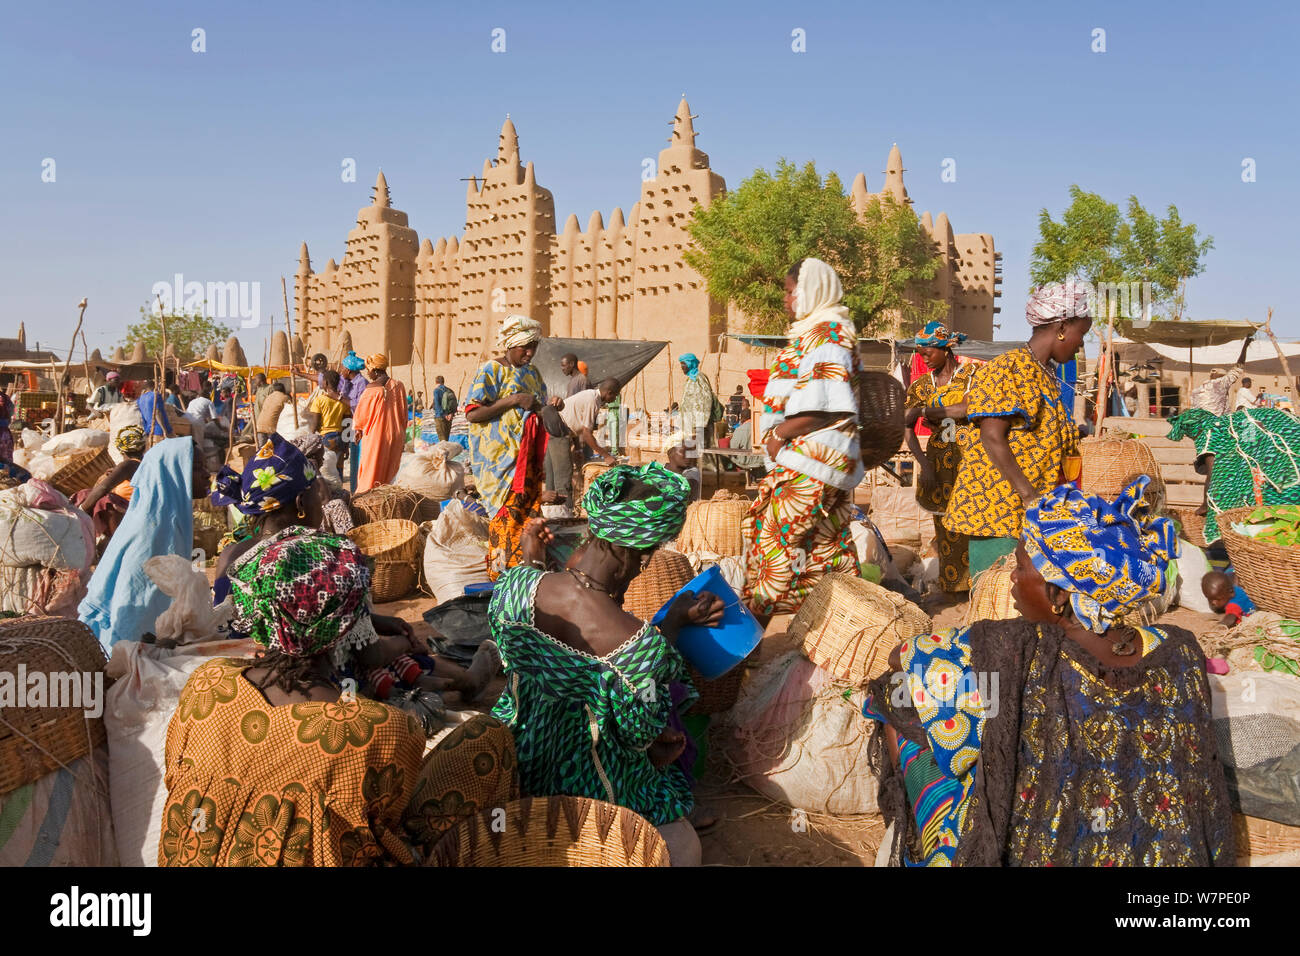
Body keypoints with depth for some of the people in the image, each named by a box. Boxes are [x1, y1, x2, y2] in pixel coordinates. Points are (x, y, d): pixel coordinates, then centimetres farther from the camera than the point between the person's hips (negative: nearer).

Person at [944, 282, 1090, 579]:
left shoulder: (1046, 378, 19)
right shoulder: (1007, 368, -10)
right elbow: (992, 438, -18)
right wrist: (1029, 495, -20)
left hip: (1035, 514, 9)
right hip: (998, 508, -9)